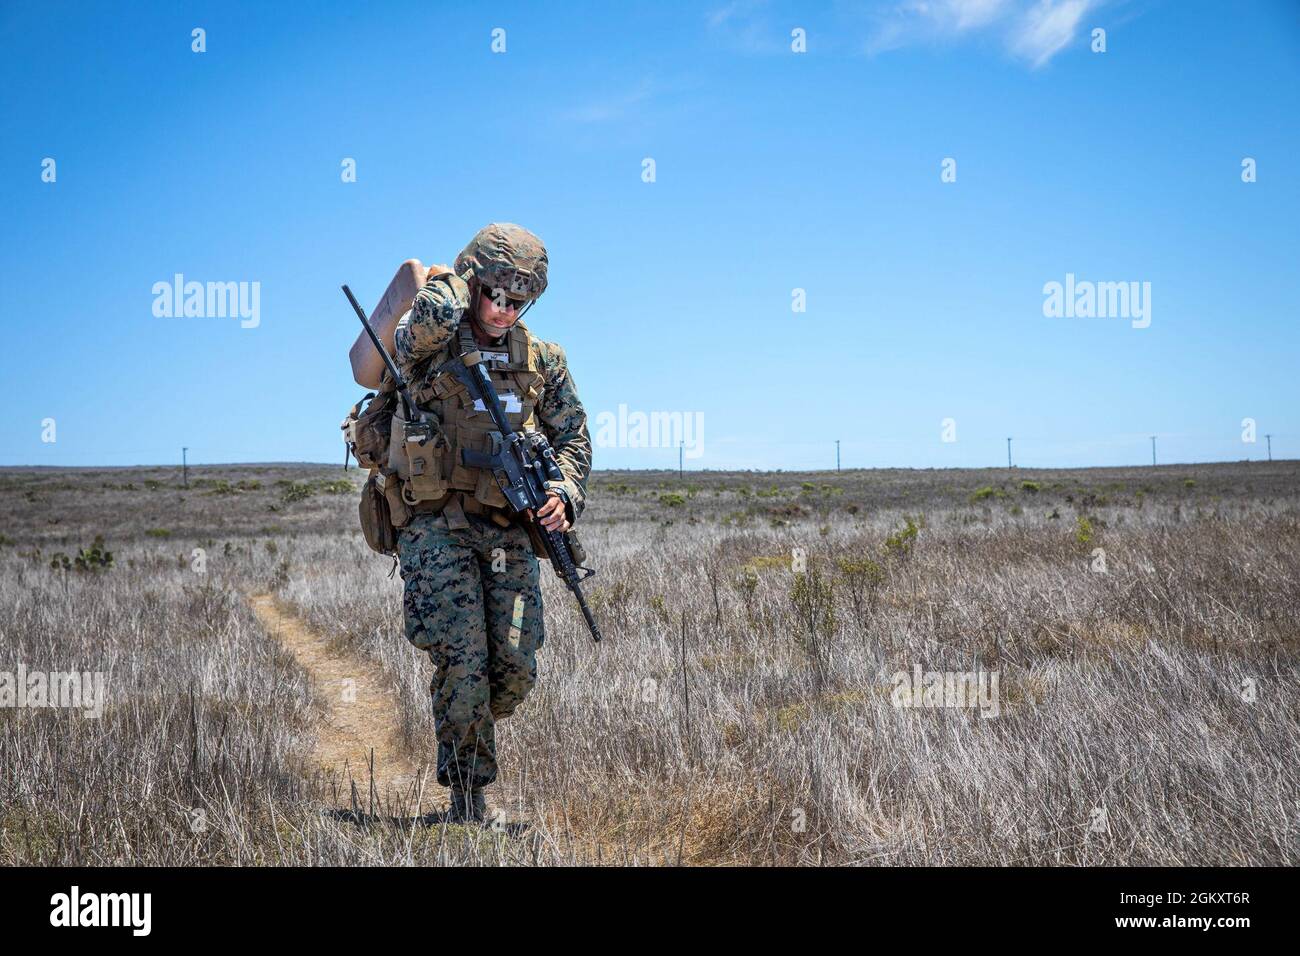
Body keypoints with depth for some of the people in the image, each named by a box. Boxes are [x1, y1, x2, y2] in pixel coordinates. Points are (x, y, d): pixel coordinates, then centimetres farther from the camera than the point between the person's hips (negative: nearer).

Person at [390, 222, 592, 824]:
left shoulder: (540, 358, 8)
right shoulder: (427, 345, -6)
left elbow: (572, 437, 15)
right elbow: (434, 315, -30)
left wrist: (565, 494, -4)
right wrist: (458, 274, -8)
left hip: (509, 530, 4)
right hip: (436, 527, -4)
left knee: (515, 669, -2)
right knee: (463, 661, -13)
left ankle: (467, 733, 31)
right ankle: (467, 795, 3)